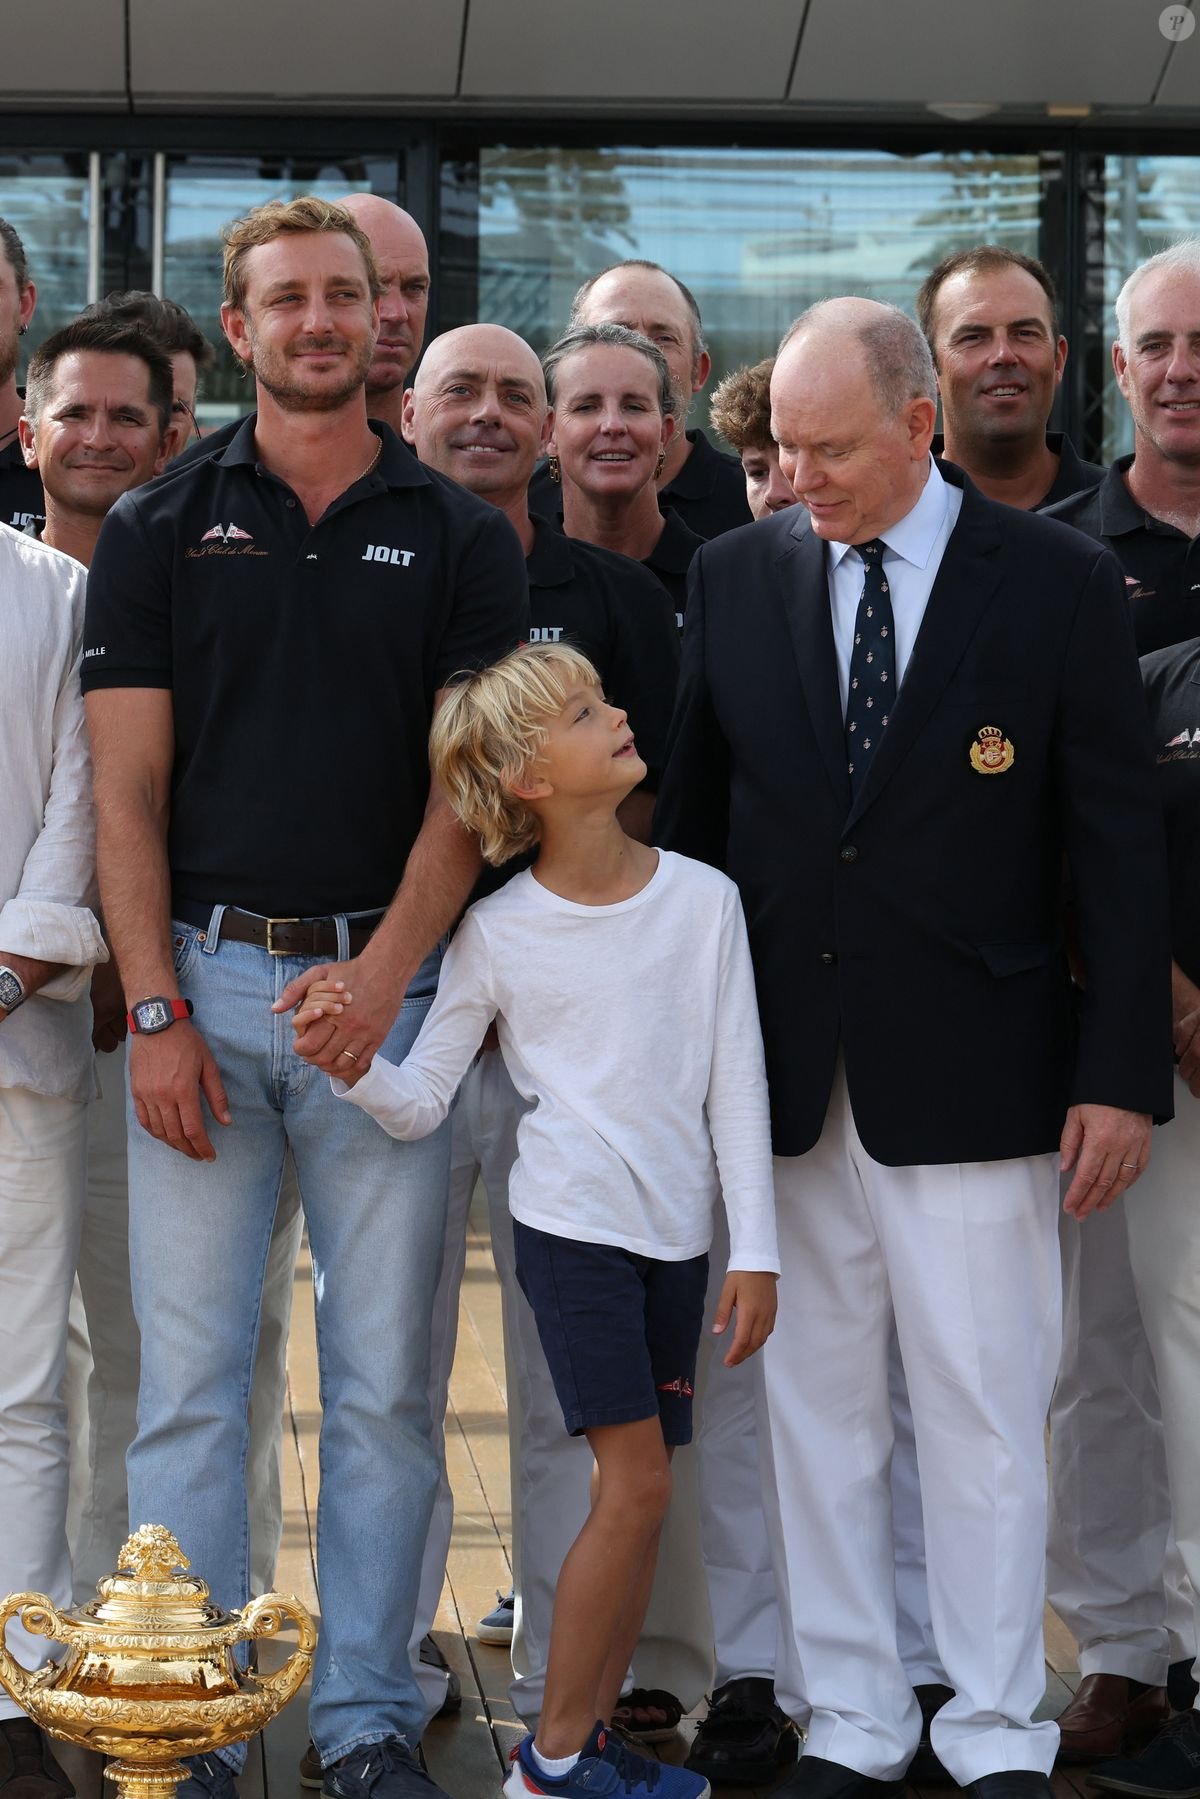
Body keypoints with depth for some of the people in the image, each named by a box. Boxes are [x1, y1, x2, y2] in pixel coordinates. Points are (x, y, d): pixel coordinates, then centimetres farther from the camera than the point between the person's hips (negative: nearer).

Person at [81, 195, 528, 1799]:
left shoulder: (460, 539, 7)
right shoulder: (159, 532, 7)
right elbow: (128, 791, 2)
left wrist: (384, 972, -11)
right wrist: (155, 1012, -7)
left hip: (386, 983, 0)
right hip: (200, 978, 0)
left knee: (386, 1382, 5)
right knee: (190, 1381, 2)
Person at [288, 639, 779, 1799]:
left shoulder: (702, 899, 1)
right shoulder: (496, 933, -5)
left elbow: (737, 1084, 4)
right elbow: (422, 1104, -2)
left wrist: (754, 1247, 2)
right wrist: (353, 1064, -23)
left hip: (677, 1232, 4)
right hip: (571, 1224, -4)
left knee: (639, 1494, 6)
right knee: (635, 1482, -10)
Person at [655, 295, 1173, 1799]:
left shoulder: (1058, 583, -2)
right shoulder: (737, 576, 7)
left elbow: (1119, 844, -2)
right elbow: (691, 814, 11)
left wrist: (1122, 1074, -6)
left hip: (974, 1075, -3)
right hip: (785, 1074, 3)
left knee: (984, 1417, 2)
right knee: (815, 1408, 8)